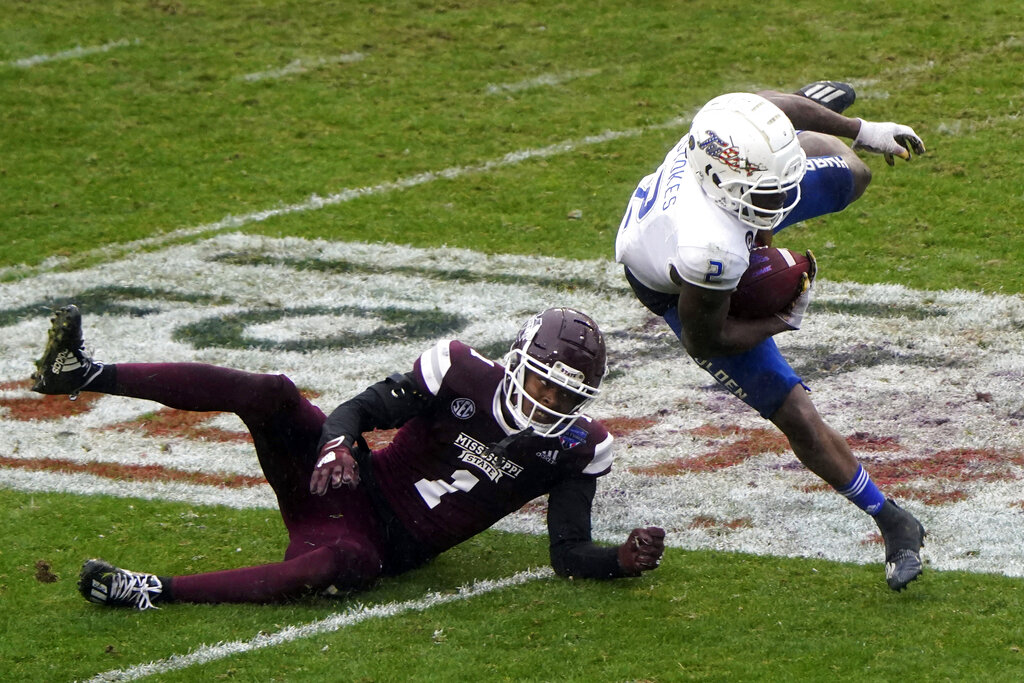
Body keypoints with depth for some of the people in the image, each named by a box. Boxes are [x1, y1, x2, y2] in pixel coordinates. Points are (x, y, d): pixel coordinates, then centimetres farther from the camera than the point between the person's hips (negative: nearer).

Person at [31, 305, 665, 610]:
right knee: (274, 394, -26)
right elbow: (360, 410, -3)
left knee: (344, 564, -41)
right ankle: (83, 373, -31)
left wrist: (625, 559, -22)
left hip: (387, 547, -1)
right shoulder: (464, 373, -5)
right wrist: (337, 446, -26)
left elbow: (570, 554, -1)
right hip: (346, 484, 1)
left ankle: (153, 591, -39)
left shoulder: (574, 448, -2)